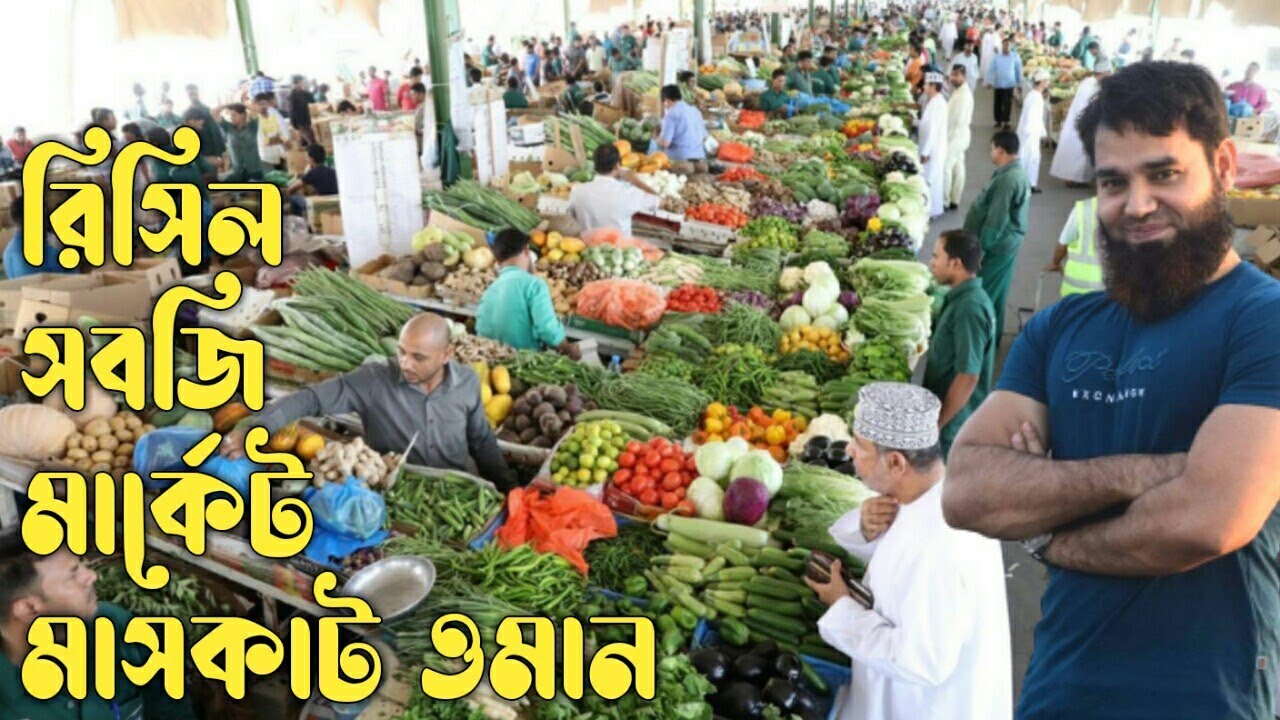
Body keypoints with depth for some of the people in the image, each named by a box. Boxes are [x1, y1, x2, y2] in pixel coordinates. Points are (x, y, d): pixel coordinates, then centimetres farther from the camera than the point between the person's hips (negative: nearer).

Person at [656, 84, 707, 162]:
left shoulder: (671, 113, -7)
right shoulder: (695, 110, 13)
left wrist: (659, 139, 9)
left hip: (679, 158, -7)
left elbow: (664, 142, -12)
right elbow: (704, 137, 20)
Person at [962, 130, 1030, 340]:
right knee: (996, 290, 19)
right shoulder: (1019, 173, 9)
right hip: (1009, 240, 10)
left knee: (985, 291, 1)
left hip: (998, 243, -10)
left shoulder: (1007, 179, -24)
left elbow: (996, 219, -24)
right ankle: (992, 333, 30)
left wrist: (981, 247, -18)